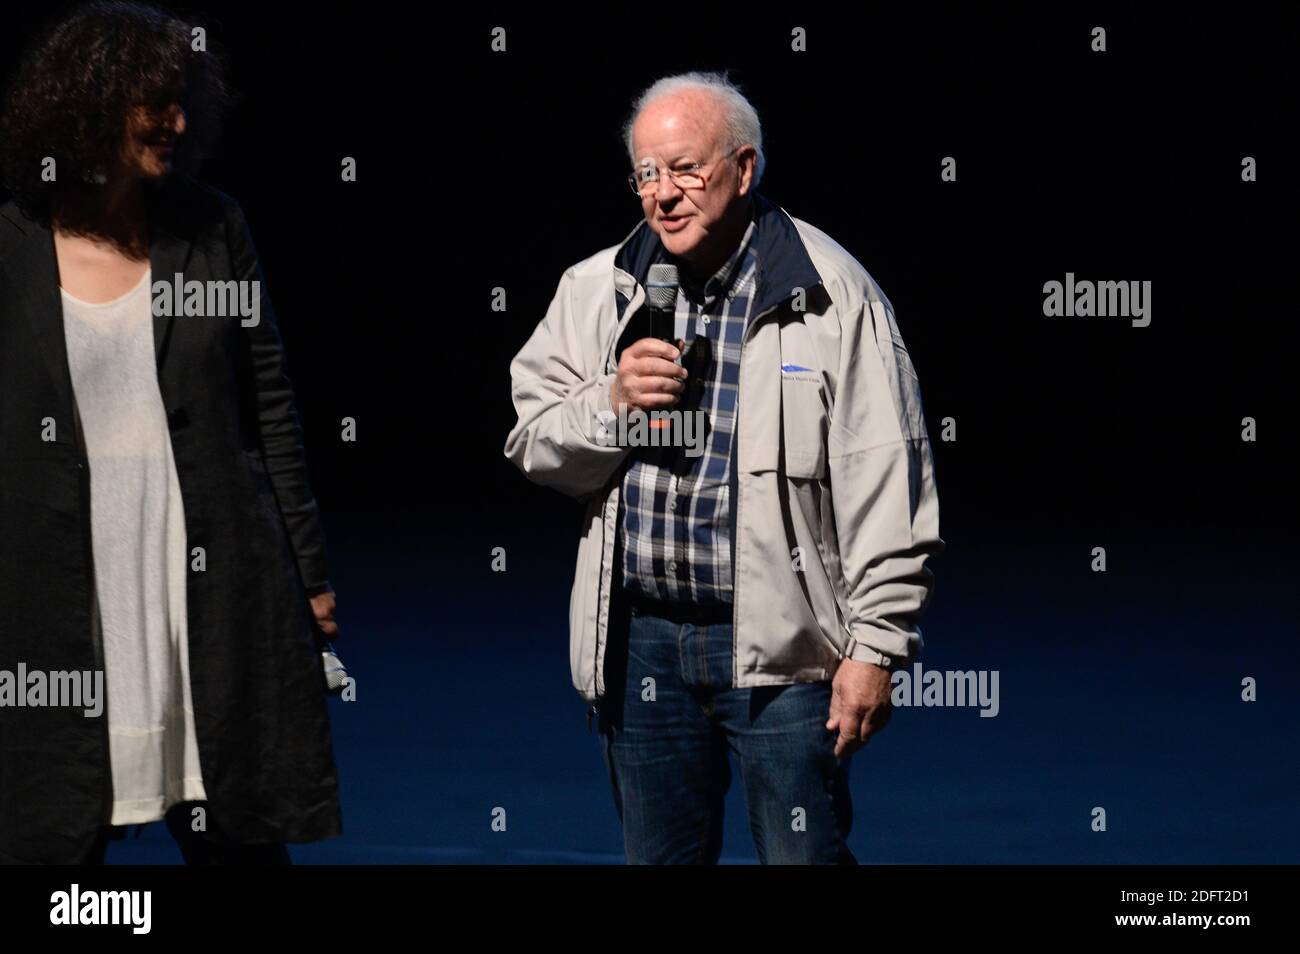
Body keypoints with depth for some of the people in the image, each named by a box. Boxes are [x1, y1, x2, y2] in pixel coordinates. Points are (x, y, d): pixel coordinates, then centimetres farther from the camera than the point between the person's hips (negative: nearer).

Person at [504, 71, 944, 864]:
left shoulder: (829, 294, -7)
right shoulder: (597, 292, 7)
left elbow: (886, 486, -9)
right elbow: (535, 449, 10)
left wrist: (877, 646, -12)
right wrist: (611, 405, -11)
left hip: (779, 646, -4)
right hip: (640, 641, 4)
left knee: (805, 856, -2)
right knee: (661, 855, 14)